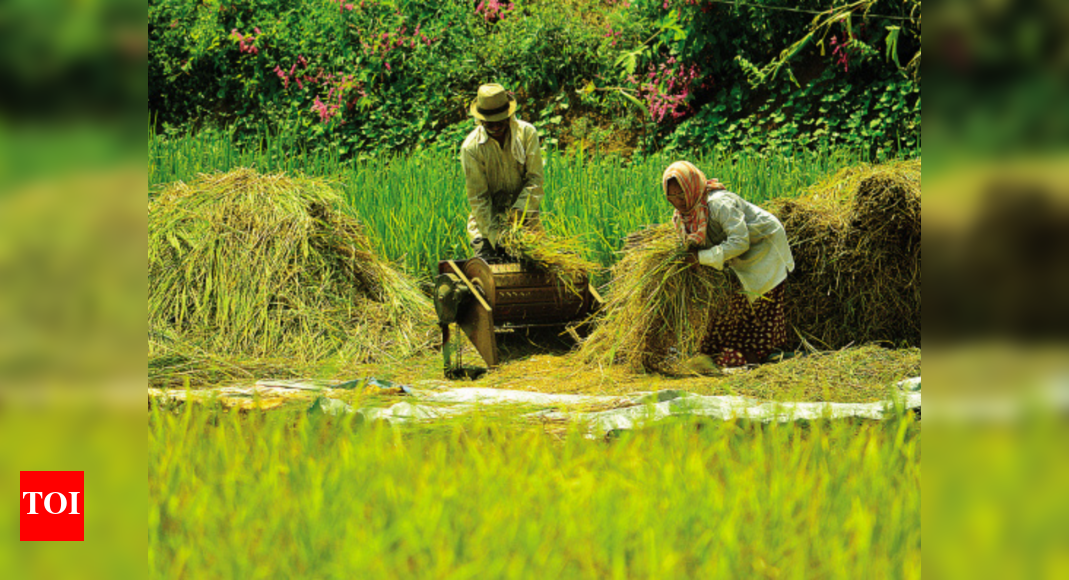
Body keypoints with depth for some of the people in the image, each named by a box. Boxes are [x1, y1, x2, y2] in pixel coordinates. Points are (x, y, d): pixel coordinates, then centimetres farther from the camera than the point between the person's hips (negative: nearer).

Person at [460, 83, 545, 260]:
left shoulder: (527, 133, -7)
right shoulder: (471, 147, -13)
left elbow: (535, 179, -7)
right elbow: (478, 197, -12)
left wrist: (519, 211, -21)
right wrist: (495, 237, -20)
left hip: (525, 216, 2)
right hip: (487, 219, -2)